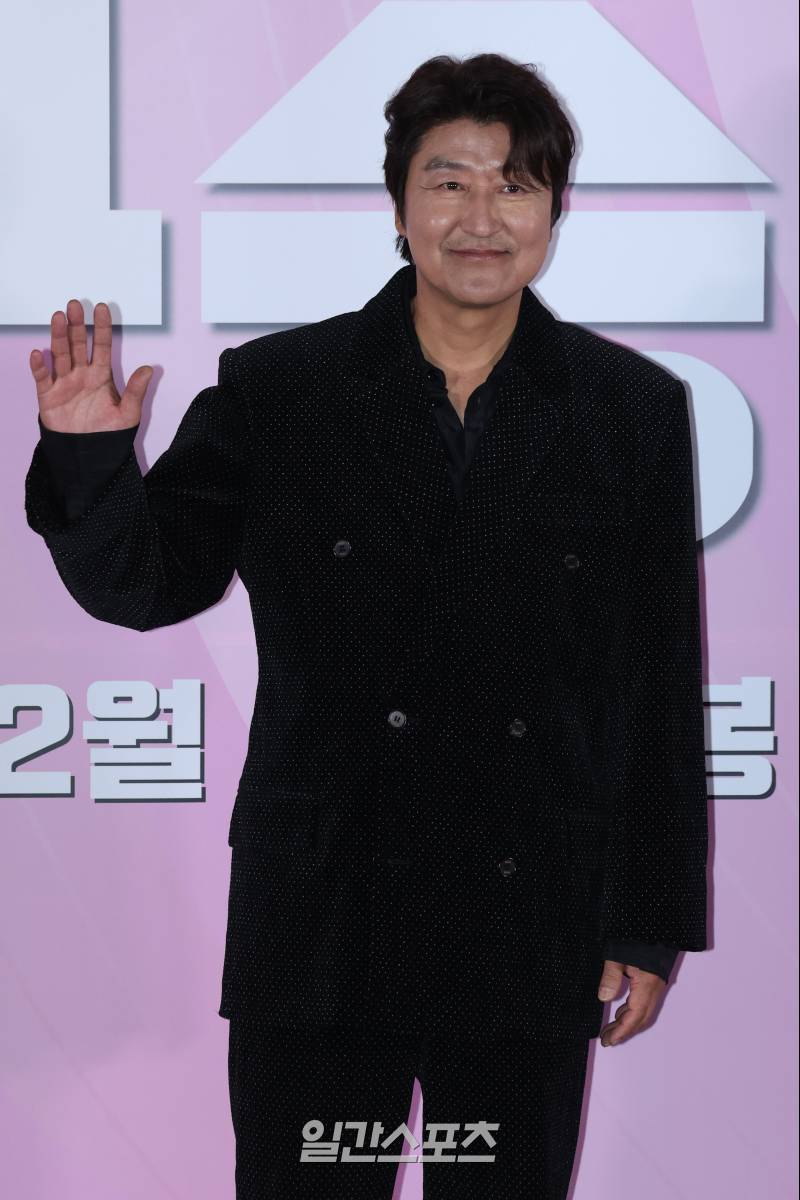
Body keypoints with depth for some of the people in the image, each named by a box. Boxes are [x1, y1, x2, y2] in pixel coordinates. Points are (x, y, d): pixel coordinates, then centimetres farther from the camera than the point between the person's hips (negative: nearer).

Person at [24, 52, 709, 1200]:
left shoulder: (635, 409, 2)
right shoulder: (275, 391, -1)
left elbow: (664, 694, 3)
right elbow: (144, 585, 4)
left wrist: (652, 929, 3)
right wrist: (88, 462, -16)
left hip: (534, 942, 1)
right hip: (317, 927, 0)